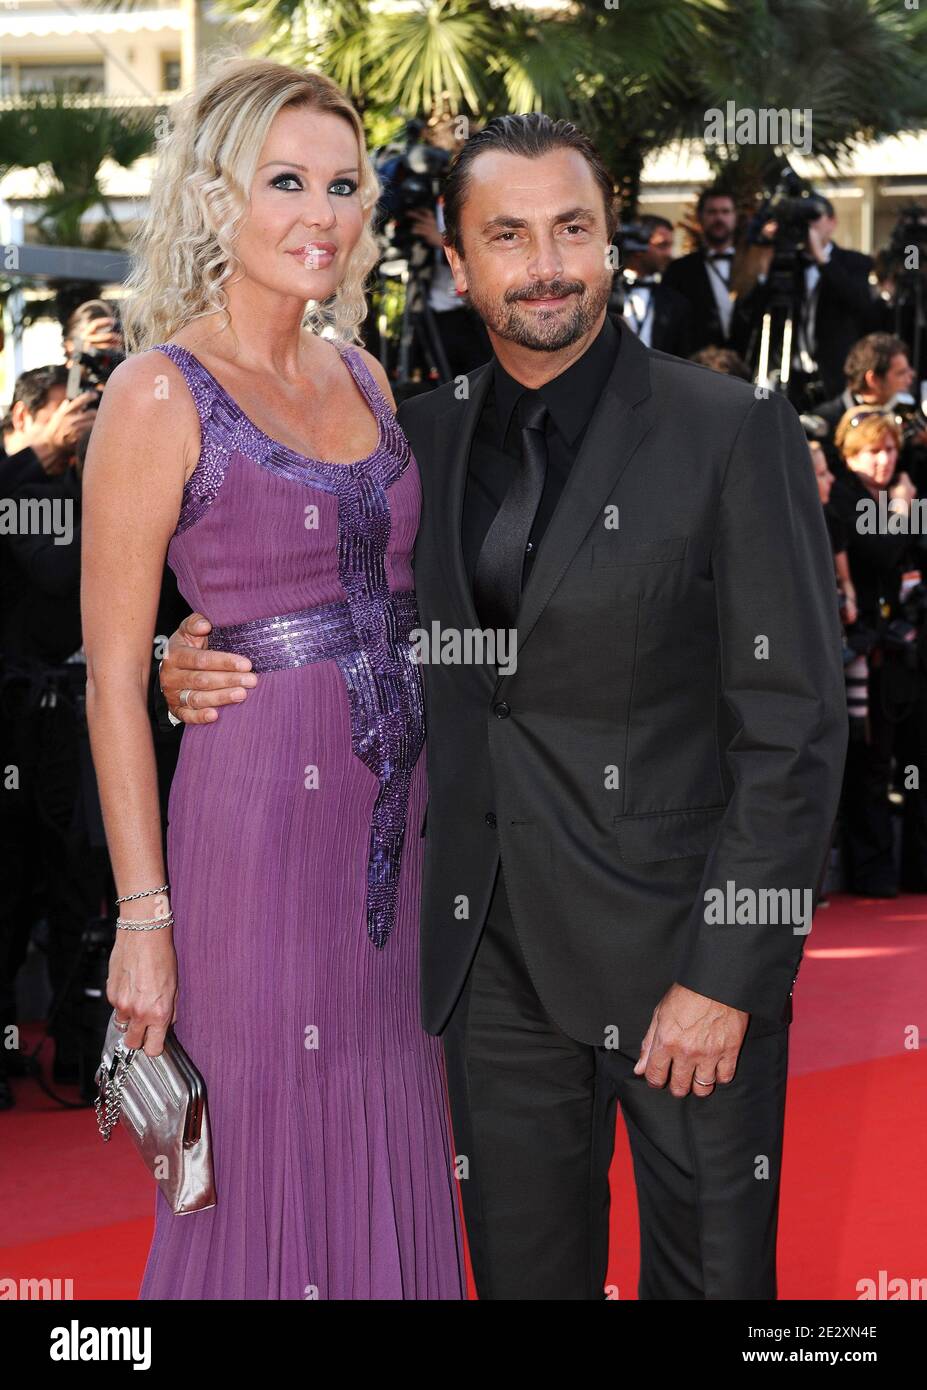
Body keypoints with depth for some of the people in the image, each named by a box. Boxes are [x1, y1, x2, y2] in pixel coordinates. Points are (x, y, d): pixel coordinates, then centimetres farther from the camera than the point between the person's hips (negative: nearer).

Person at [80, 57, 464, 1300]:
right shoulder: (162, 393, -9)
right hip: (257, 812, -6)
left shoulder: (361, 377, 11)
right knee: (266, 1169, 3)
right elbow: (113, 679, -10)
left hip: (400, 814, 7)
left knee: (390, 1157, 14)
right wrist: (143, 915, -14)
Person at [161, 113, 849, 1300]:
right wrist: (200, 668, -4)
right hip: (496, 955, 4)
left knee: (710, 1272, 6)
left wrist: (728, 978, -15)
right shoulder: (421, 436, 7)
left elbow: (796, 726, -10)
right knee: (522, 1269, 13)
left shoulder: (731, 434, -9)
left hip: (680, 942, -4)